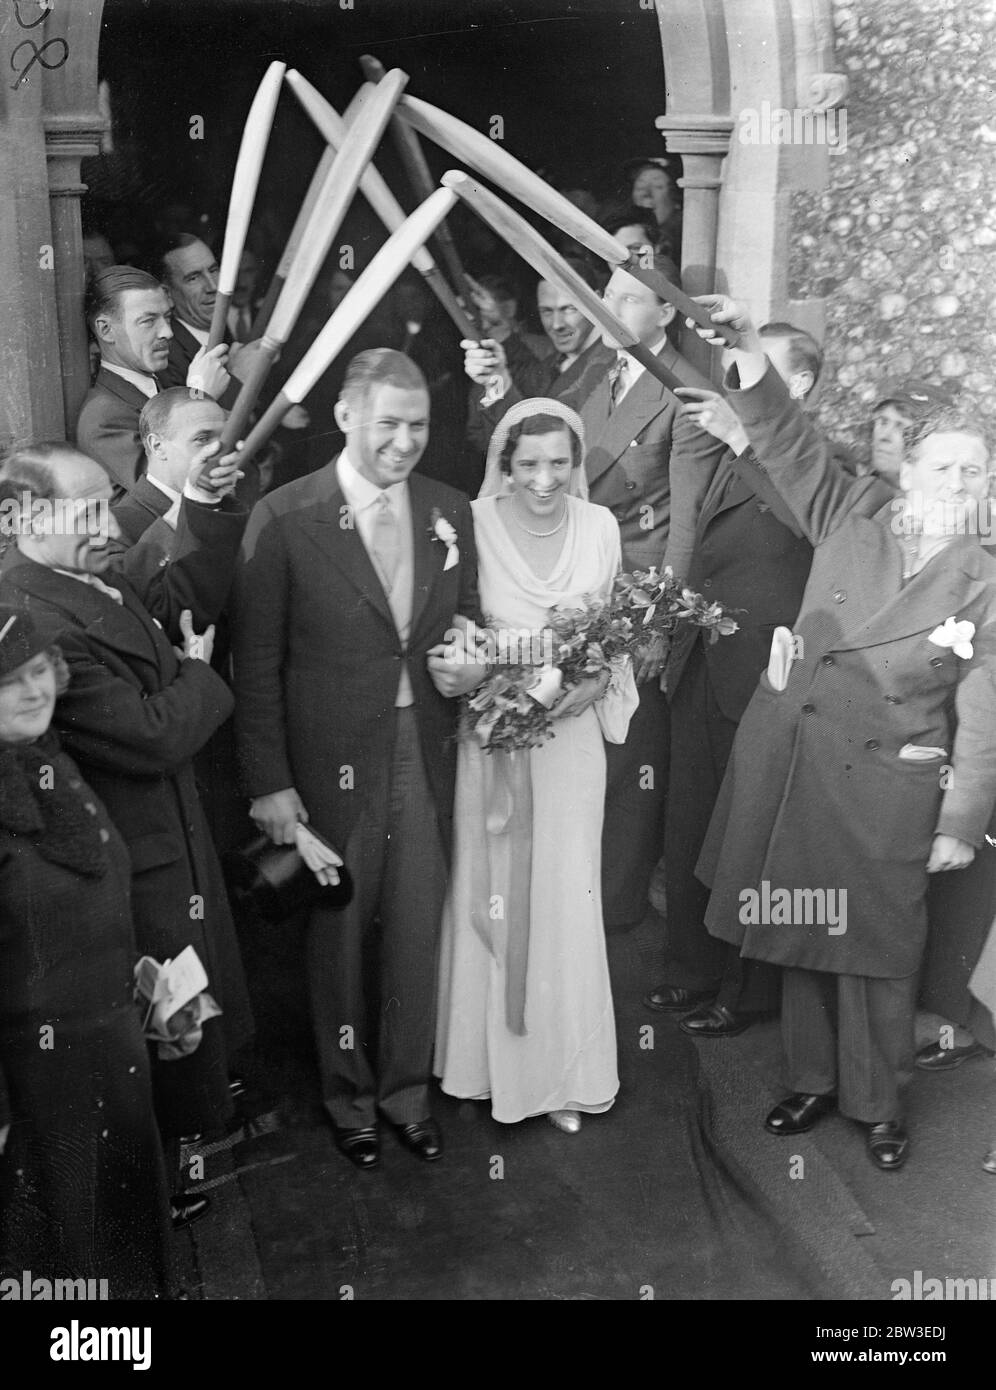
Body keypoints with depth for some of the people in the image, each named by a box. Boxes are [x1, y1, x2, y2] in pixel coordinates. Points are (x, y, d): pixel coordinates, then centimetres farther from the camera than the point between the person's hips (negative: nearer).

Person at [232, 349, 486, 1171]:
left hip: (425, 754, 3)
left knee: (419, 929, 12)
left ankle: (407, 1088, 35)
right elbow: (257, 663, -7)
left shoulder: (451, 511, 5)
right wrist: (269, 782, -9)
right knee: (340, 933, 13)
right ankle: (350, 1095, 36)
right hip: (331, 761, -3)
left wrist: (472, 663, -9)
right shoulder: (284, 518, -9)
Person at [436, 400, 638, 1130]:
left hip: (571, 733, 2)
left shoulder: (600, 526, -3)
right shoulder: (473, 524, -11)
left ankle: (562, 1069, 26)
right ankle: (493, 1058, 30)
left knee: (566, 897, 8)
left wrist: (597, 679, -12)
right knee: (489, 892, 9)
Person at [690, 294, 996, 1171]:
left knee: (877, 949, 8)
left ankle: (878, 1104, 29)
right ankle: (813, 1081, 34)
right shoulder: (855, 513, 3)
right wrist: (752, 360, -18)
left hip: (885, 789, -2)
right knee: (802, 935, 14)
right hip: (790, 767, 2)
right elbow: (794, 451, -3)